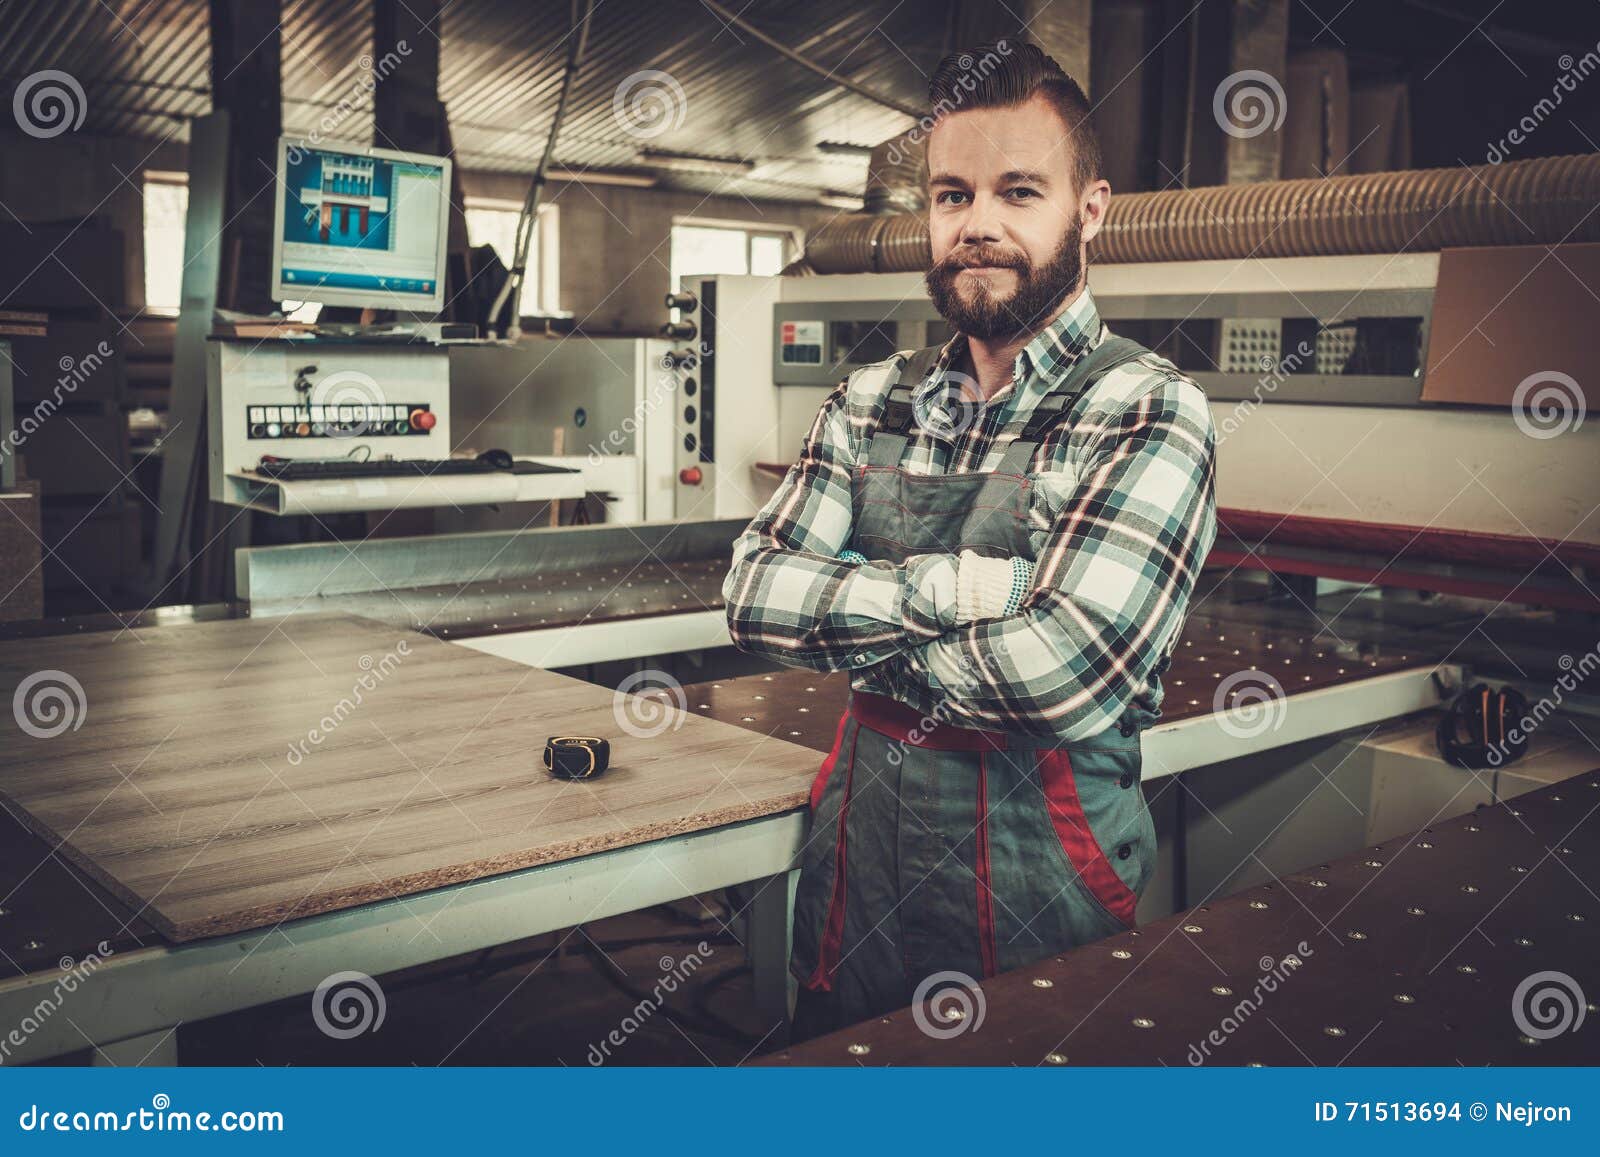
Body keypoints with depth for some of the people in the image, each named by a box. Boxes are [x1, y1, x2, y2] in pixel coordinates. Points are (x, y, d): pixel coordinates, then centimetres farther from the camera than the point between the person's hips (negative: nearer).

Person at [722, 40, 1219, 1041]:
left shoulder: (1149, 412, -13)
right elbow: (756, 591, -5)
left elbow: (1068, 667, -25)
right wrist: (955, 587, -19)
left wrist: (856, 636, -10)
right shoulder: (871, 404, 4)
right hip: (855, 873, 5)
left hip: (1040, 896, -4)